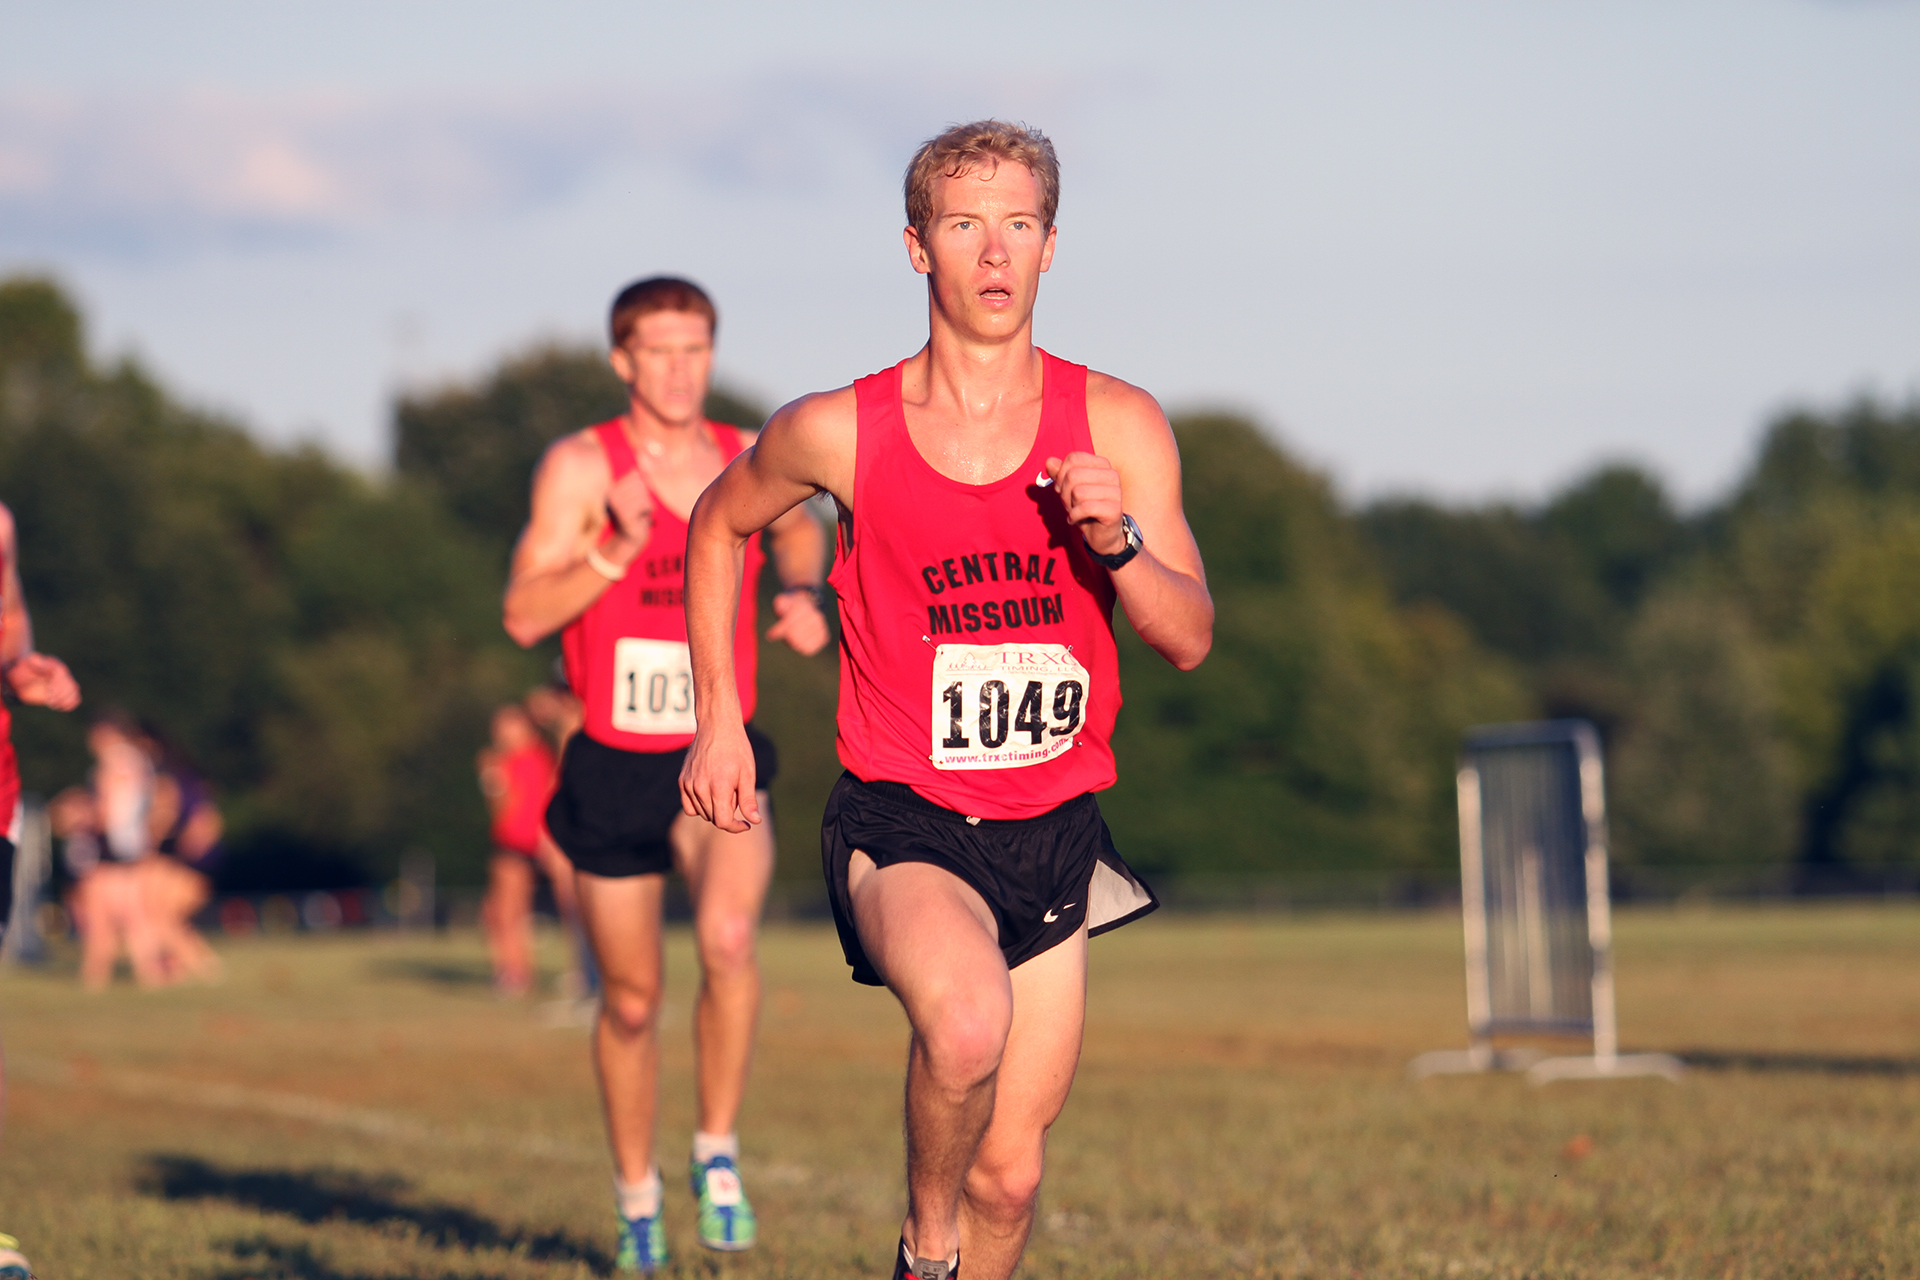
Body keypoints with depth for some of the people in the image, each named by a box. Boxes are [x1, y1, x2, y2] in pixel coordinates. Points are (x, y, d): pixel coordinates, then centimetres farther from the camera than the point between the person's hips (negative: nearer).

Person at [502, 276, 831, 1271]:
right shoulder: (580, 468, -8)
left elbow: (798, 528, 25)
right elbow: (524, 615, -14)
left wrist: (800, 594, 5)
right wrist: (617, 551, -27)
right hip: (613, 766, -1)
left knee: (729, 938, -27)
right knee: (631, 1000, 9)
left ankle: (717, 1151, -8)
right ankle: (636, 1196, 31)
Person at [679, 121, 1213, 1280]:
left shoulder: (1118, 427, -3)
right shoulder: (841, 433, -7)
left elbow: (1190, 639, -5)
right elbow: (719, 526, 14)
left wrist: (1116, 540, -24)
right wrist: (719, 724, 11)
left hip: (1053, 832, 3)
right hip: (902, 823, -3)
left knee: (1009, 1174, 8)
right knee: (968, 1021, -34)